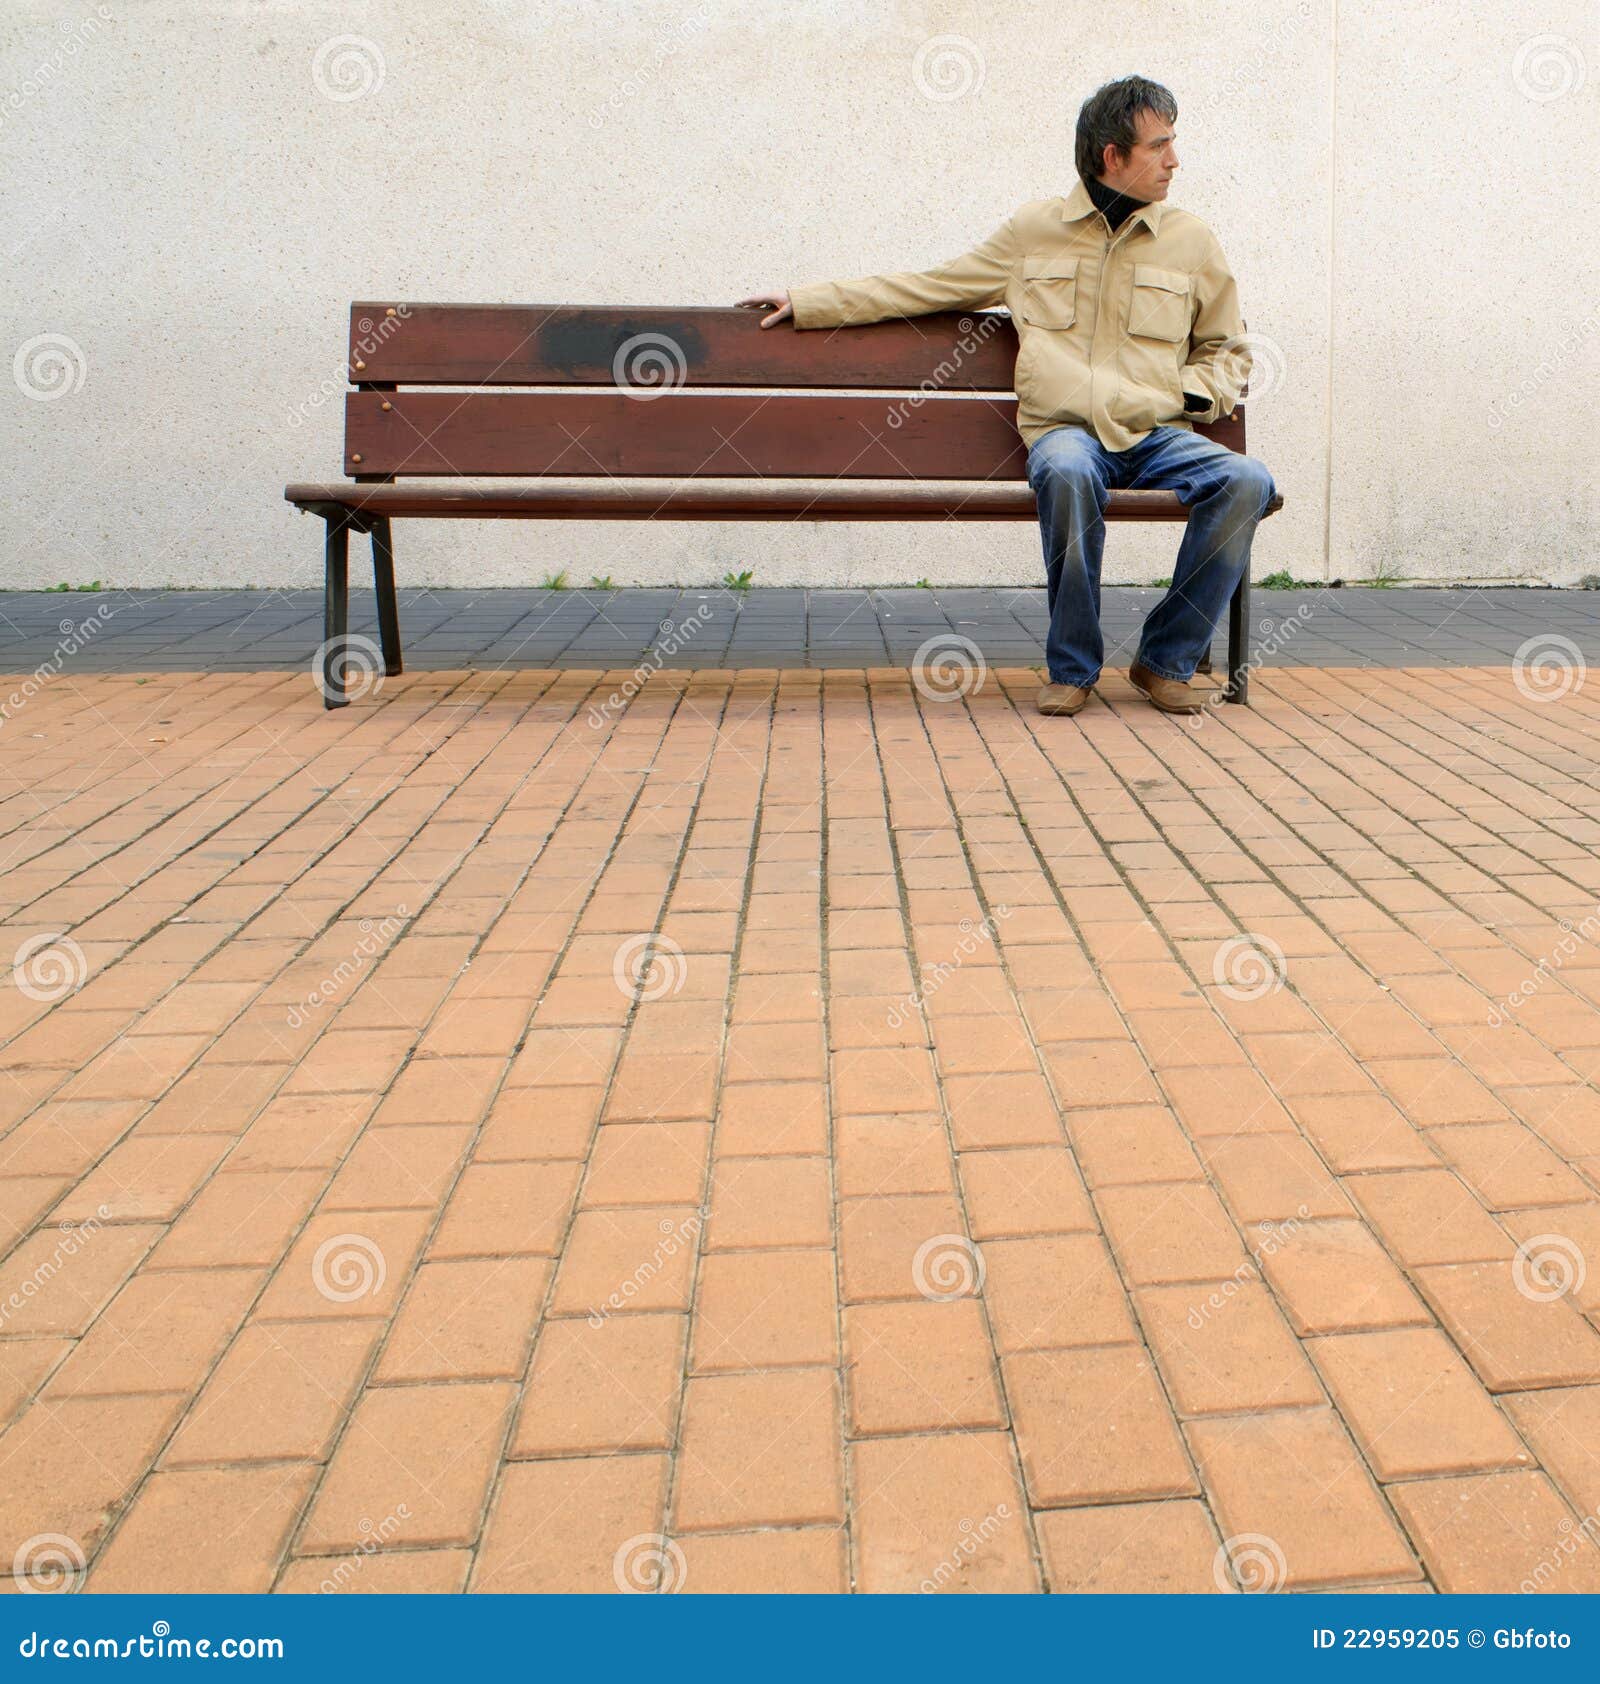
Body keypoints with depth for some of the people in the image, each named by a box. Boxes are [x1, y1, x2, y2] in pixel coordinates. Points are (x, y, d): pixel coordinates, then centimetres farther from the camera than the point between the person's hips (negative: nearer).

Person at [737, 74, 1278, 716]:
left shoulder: (1192, 241, 17)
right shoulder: (1033, 230, 14)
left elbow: (1228, 349, 27)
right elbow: (924, 288, 19)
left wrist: (1192, 393, 3)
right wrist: (804, 302, 16)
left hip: (1157, 435, 2)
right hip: (1064, 429, -2)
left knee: (1247, 481, -29)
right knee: (1068, 471, -40)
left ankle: (1166, 661, -12)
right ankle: (1072, 668, -22)